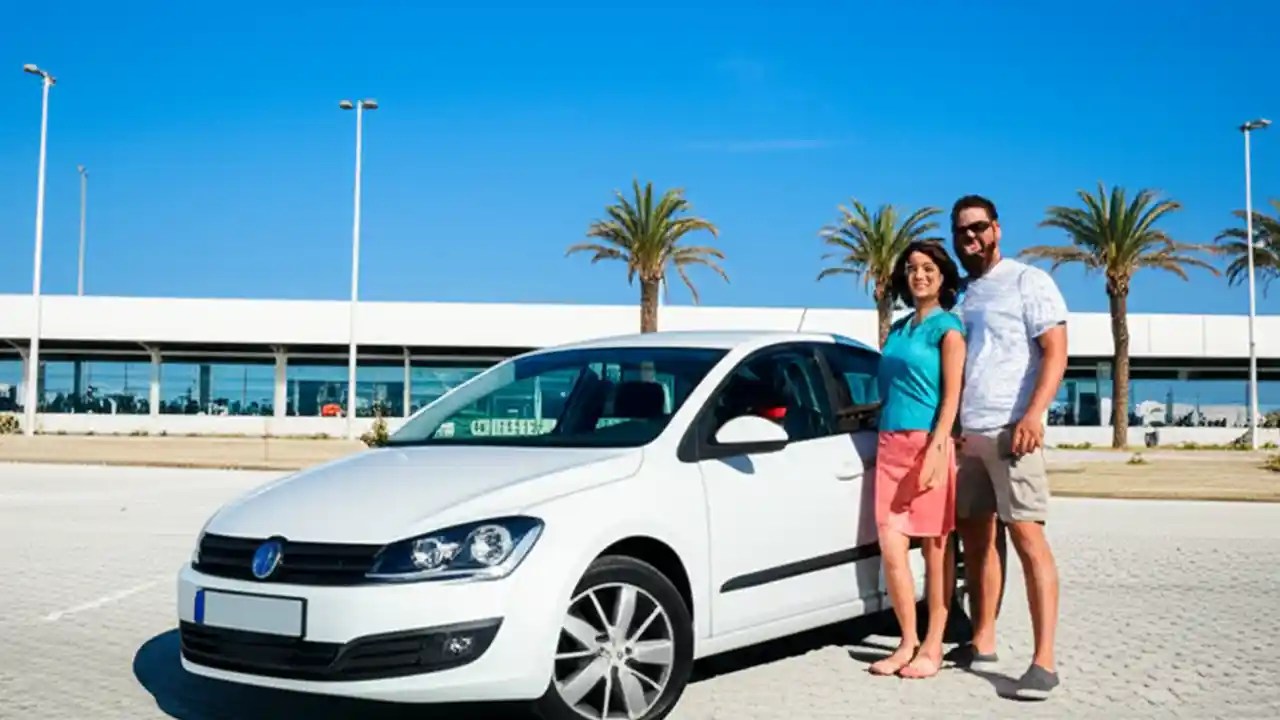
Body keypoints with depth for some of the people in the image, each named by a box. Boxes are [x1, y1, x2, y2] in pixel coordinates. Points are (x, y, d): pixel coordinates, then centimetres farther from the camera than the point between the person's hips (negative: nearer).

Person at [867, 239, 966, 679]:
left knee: (934, 548, 1)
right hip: (890, 444, 6)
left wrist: (935, 451, -16)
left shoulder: (947, 328, 0)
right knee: (891, 549, -1)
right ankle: (908, 643, 11)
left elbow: (952, 396, -8)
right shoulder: (898, 329, 18)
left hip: (929, 444, -6)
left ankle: (932, 647, 7)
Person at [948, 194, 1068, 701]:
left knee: (1027, 537, -11)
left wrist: (1033, 415, -21)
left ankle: (1044, 661, -12)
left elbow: (1055, 351, -8)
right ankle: (982, 643, 17)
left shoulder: (1028, 281, 0)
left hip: (1011, 430, -7)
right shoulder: (958, 294, 18)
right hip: (965, 433, 7)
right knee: (974, 537, 8)